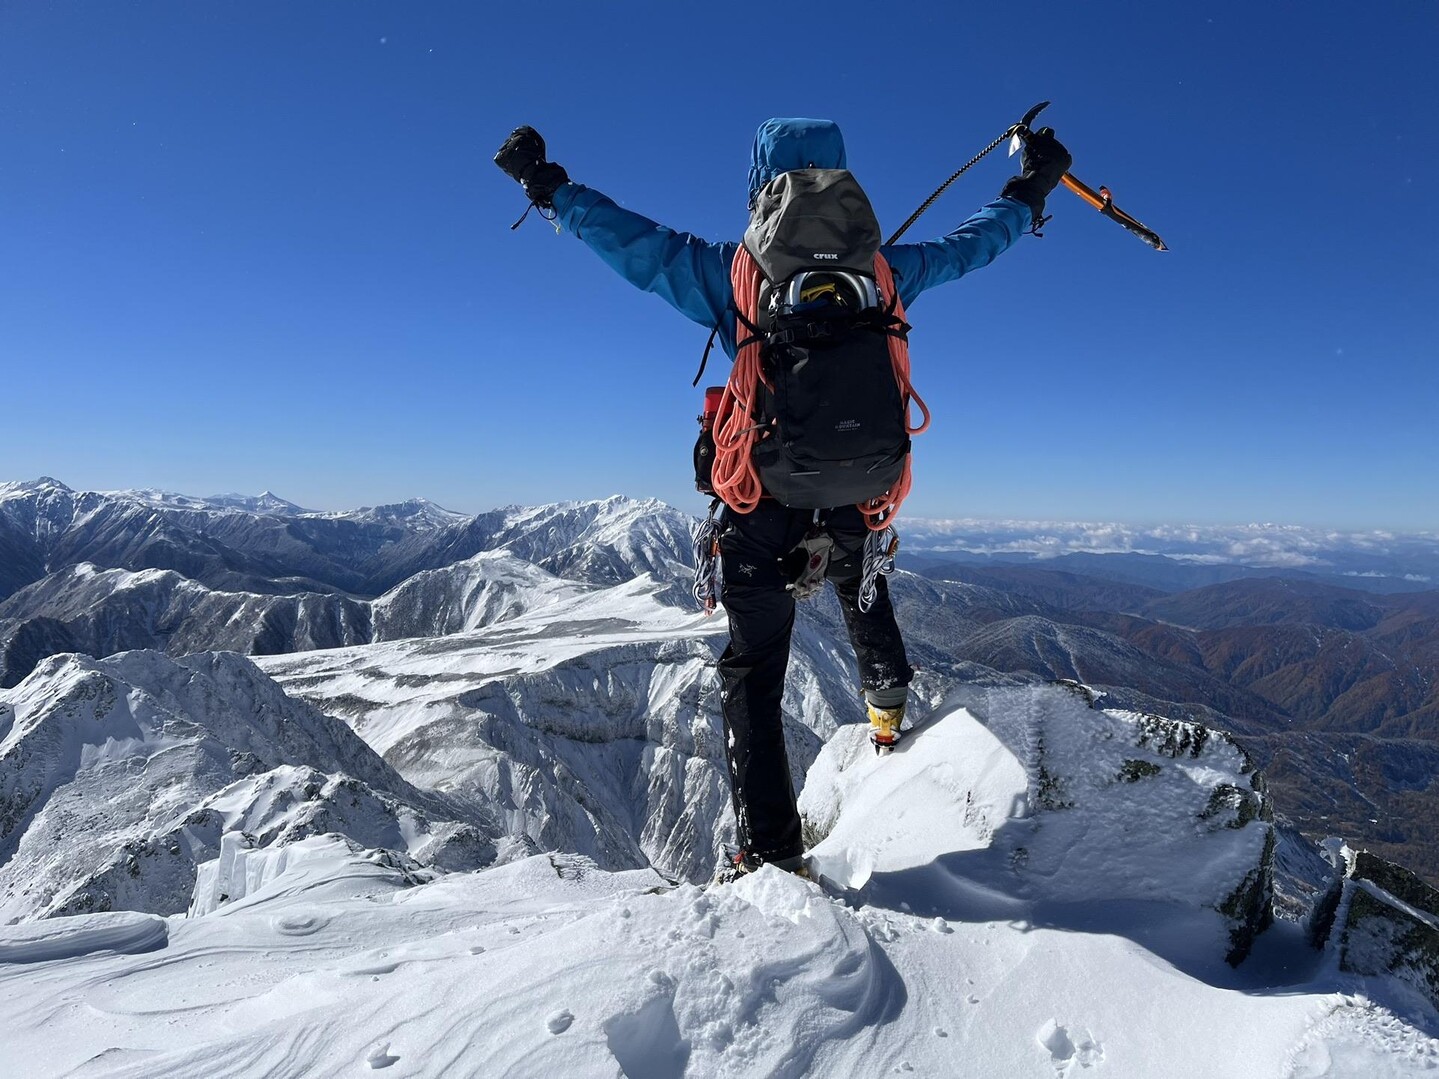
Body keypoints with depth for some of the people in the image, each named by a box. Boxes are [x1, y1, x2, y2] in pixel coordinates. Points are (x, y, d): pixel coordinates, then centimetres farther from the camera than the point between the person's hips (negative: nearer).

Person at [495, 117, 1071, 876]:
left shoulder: (731, 273, -7)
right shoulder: (878, 270, 1)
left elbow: (631, 240, -2)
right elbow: (966, 246, 16)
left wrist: (546, 184, 14)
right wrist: (1030, 190, 35)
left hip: (766, 495, -2)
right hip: (862, 489, 3)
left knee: (753, 677, 8)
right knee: (856, 572, 39)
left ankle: (771, 852, 8)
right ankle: (887, 686, 53)